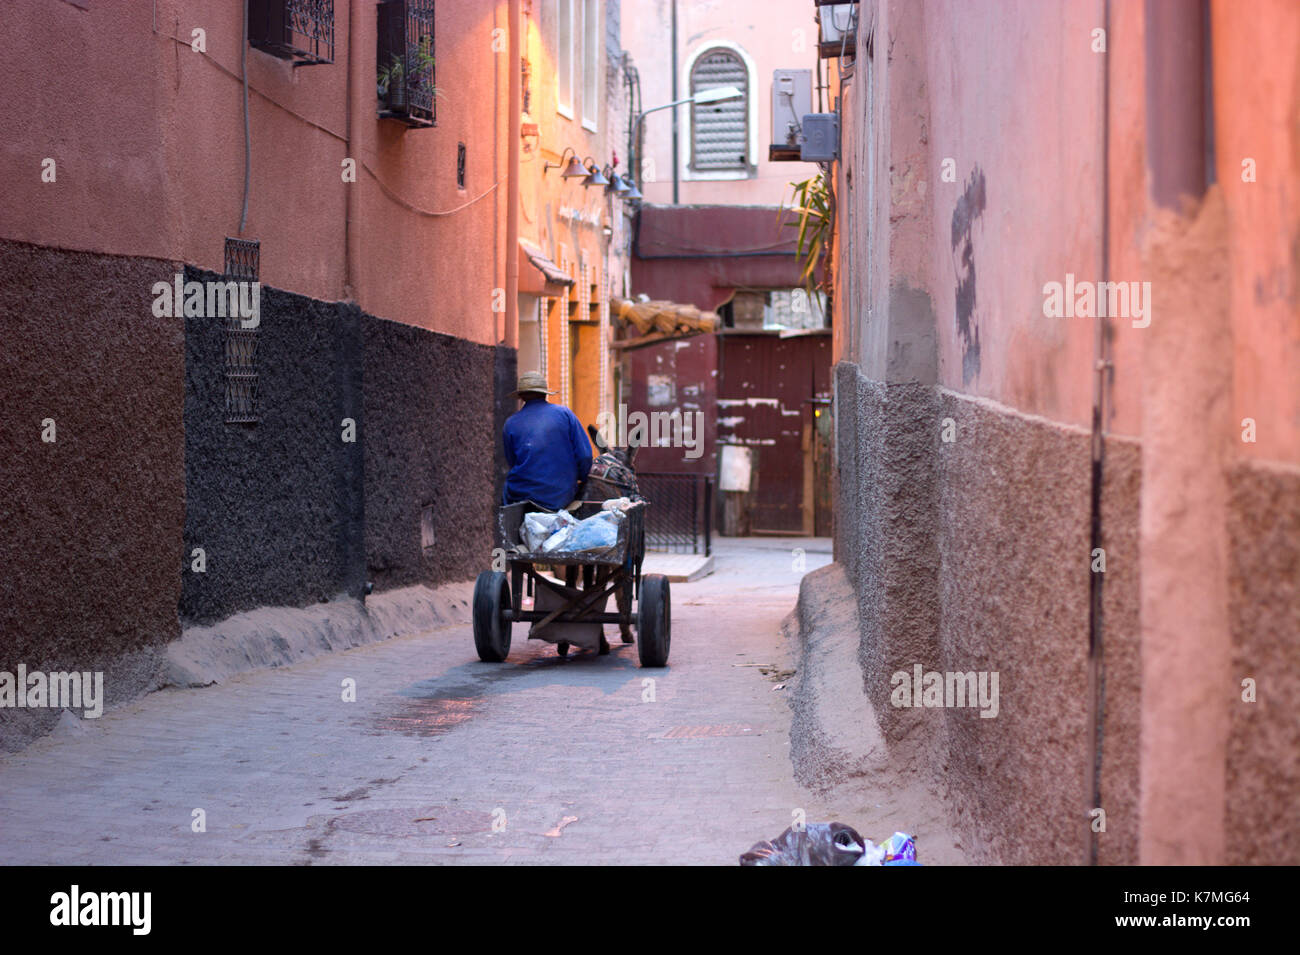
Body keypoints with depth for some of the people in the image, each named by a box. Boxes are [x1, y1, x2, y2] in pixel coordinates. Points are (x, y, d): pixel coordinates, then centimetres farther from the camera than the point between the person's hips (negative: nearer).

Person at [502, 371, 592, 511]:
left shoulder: (510, 423, 2)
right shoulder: (565, 413, 2)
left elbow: (512, 463, 12)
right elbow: (584, 456, -1)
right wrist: (580, 479, 17)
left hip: (523, 494, -2)